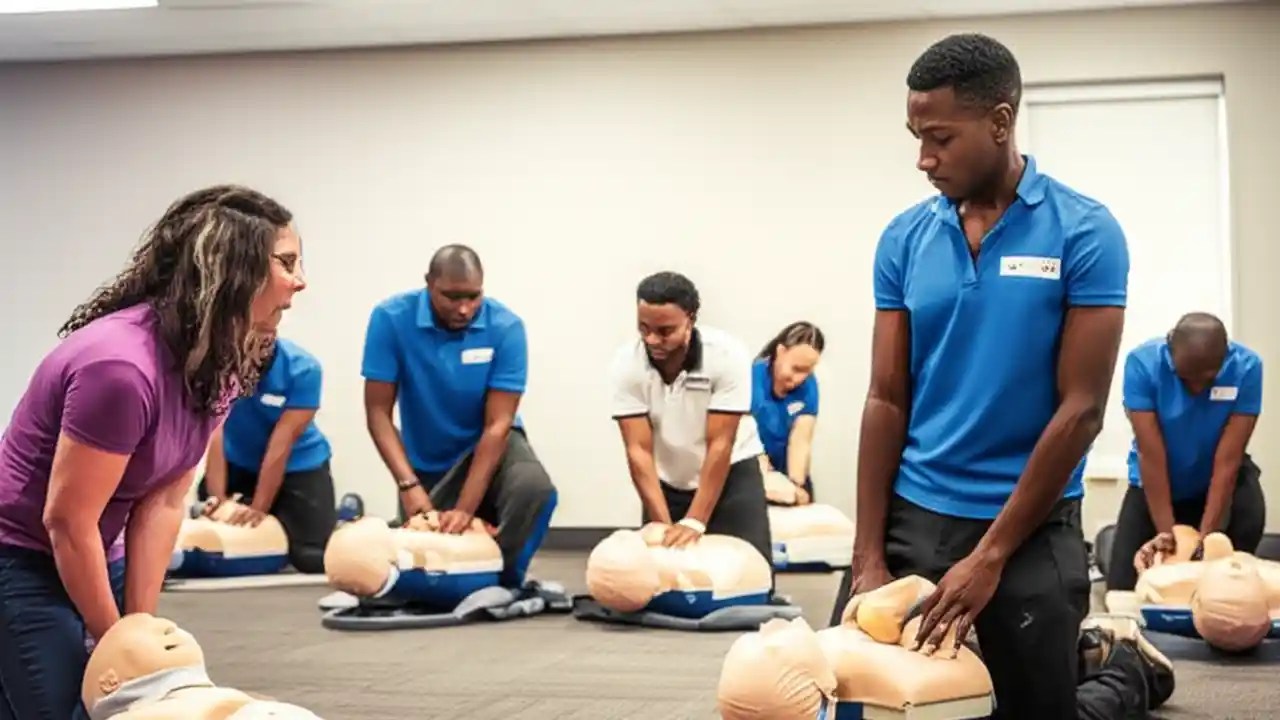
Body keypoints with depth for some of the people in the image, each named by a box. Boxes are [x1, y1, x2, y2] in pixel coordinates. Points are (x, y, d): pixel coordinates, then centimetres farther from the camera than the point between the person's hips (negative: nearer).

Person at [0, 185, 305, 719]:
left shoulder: (219, 364, -5)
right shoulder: (122, 365, -31)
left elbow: (164, 501, -5)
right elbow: (66, 521, -23)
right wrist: (116, 644, -12)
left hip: (92, 556, 8)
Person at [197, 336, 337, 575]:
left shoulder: (302, 368, -26)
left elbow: (281, 444, -27)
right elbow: (214, 432, -25)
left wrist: (258, 508, -28)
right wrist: (217, 496, -34)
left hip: (298, 465, -3)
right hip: (237, 463, 3)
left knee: (312, 557, -16)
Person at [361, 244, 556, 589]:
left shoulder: (506, 327, -22)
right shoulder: (391, 319, -19)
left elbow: (498, 425, -22)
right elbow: (378, 411, -17)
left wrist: (465, 509, -30)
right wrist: (409, 485, -30)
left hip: (490, 445, -2)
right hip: (426, 461, 2)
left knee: (535, 488, -32)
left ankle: (503, 580, -6)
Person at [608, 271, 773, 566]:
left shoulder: (728, 355, -27)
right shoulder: (626, 365, -21)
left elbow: (720, 446, -26)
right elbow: (639, 451, -21)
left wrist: (694, 522, -30)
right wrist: (664, 525, -28)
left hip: (731, 476, -2)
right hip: (665, 483, 2)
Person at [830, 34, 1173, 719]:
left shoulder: (1085, 233, -10)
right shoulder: (903, 240, 1)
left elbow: (1080, 409, -12)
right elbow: (887, 400, 2)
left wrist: (989, 557, -15)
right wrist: (868, 555, -6)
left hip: (1031, 526, -3)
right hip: (912, 514, 4)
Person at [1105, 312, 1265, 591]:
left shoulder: (1246, 367, -26)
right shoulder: (1143, 362, -27)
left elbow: (1228, 461, -26)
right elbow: (1151, 456, -27)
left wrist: (1206, 534, -31)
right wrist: (1166, 532, -30)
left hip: (1214, 481, 0)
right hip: (1154, 483, 0)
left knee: (1250, 521, -31)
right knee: (1121, 586, -7)